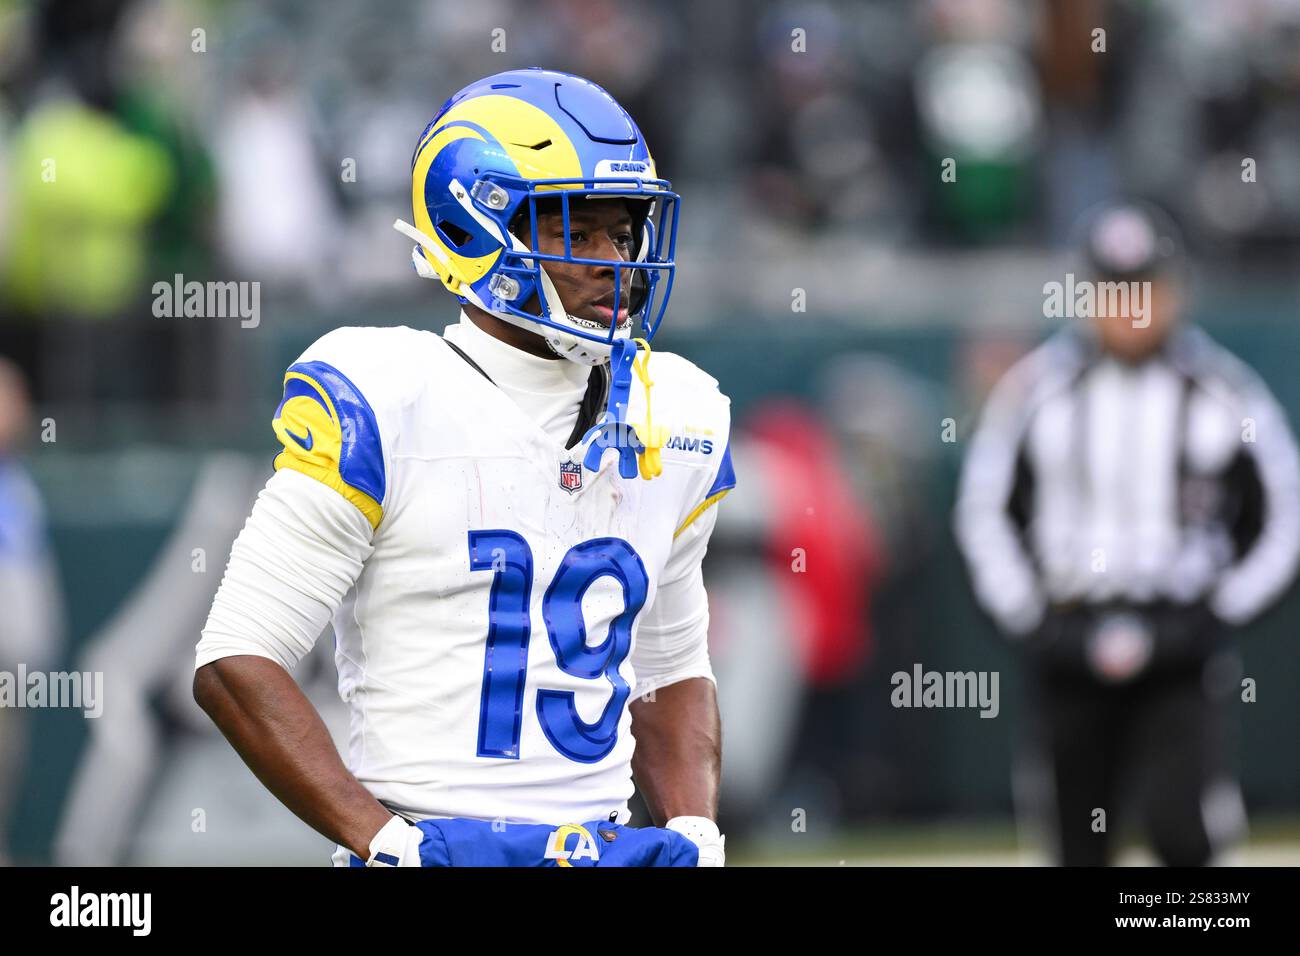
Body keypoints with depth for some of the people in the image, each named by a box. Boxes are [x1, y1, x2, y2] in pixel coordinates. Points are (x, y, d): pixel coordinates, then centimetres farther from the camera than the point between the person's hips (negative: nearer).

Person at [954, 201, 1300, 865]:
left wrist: (1214, 617, -4)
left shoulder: (1224, 391, -1)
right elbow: (985, 511, 9)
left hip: (1180, 651, -2)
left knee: (1181, 828, -21)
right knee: (1080, 850, 5)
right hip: (1069, 649, 2)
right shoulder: (1038, 384, 1)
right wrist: (1031, 621, -1)